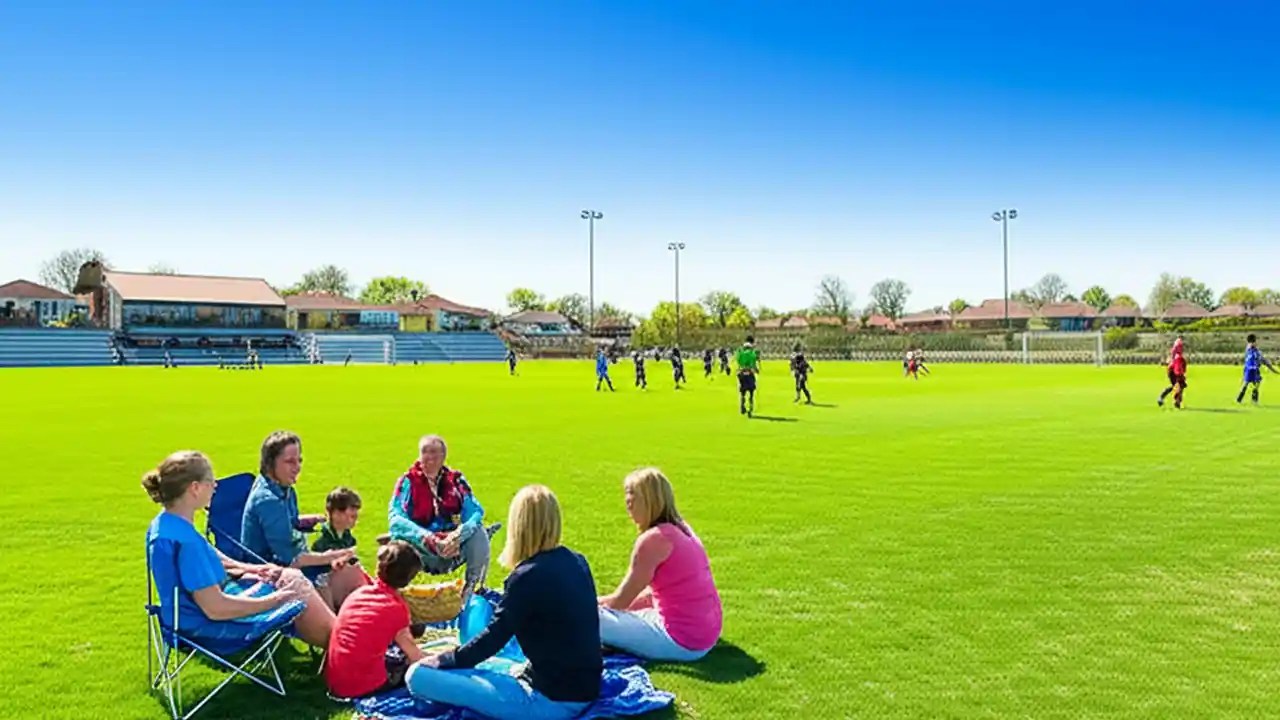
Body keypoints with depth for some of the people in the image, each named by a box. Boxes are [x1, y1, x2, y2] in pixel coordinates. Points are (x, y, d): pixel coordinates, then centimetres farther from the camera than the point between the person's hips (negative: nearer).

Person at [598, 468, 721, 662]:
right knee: (622, 614, 26)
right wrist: (605, 604, 14)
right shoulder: (681, 529, 10)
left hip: (682, 643, -9)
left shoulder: (654, 539, -17)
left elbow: (622, 599, -10)